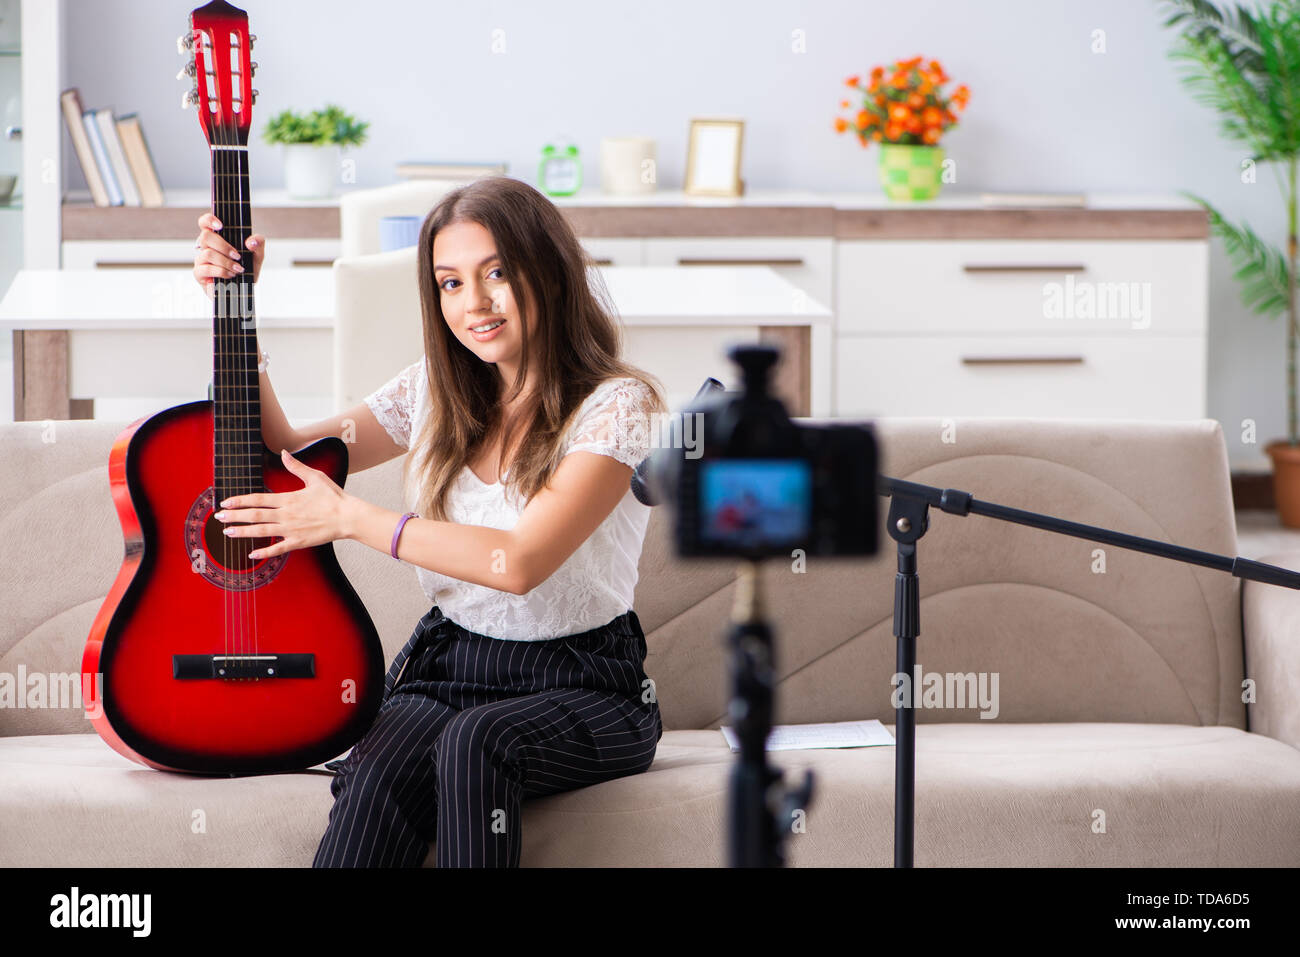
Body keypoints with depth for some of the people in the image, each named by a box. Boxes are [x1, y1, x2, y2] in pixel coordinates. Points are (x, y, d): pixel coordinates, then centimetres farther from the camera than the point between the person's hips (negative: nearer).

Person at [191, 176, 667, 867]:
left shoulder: (615, 406, -9)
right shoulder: (438, 391, 9)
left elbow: (521, 562, -21)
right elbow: (287, 459, 17)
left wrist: (350, 518, -15)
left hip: (581, 687, -4)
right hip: (448, 667, 4)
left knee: (472, 743, -38)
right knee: (379, 777, -31)